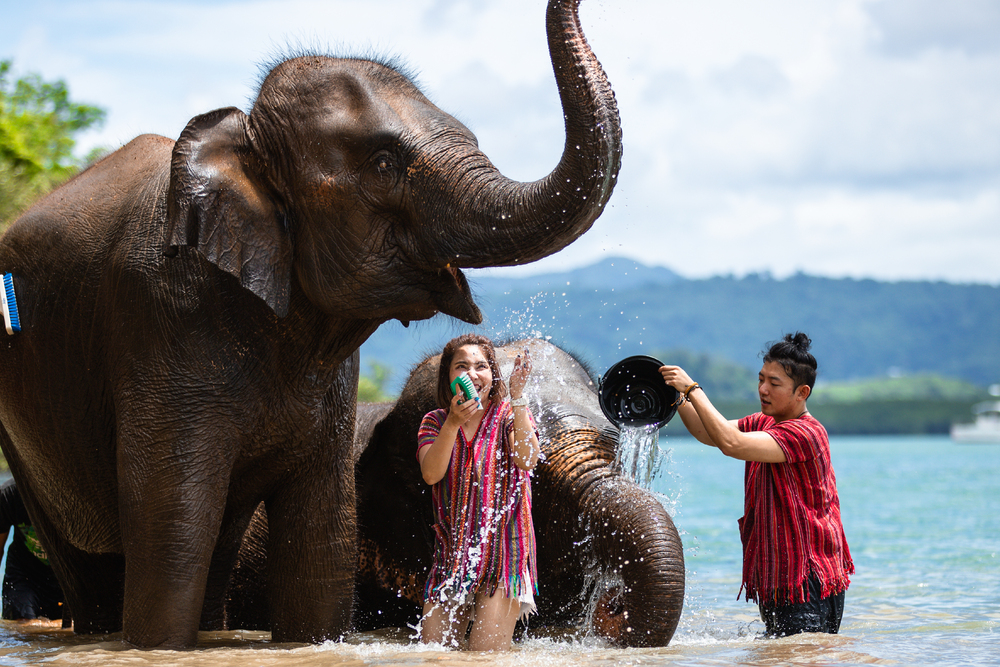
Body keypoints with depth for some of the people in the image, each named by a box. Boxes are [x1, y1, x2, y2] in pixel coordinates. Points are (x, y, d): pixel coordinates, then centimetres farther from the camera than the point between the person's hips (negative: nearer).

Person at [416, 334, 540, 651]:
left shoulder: (510, 416, 1)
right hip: (452, 551, 3)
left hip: (503, 550, -3)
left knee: (486, 655, -11)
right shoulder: (435, 422, 7)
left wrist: (517, 396, -21)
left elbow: (527, 460, -19)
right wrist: (454, 423, -23)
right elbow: (431, 473, -11)